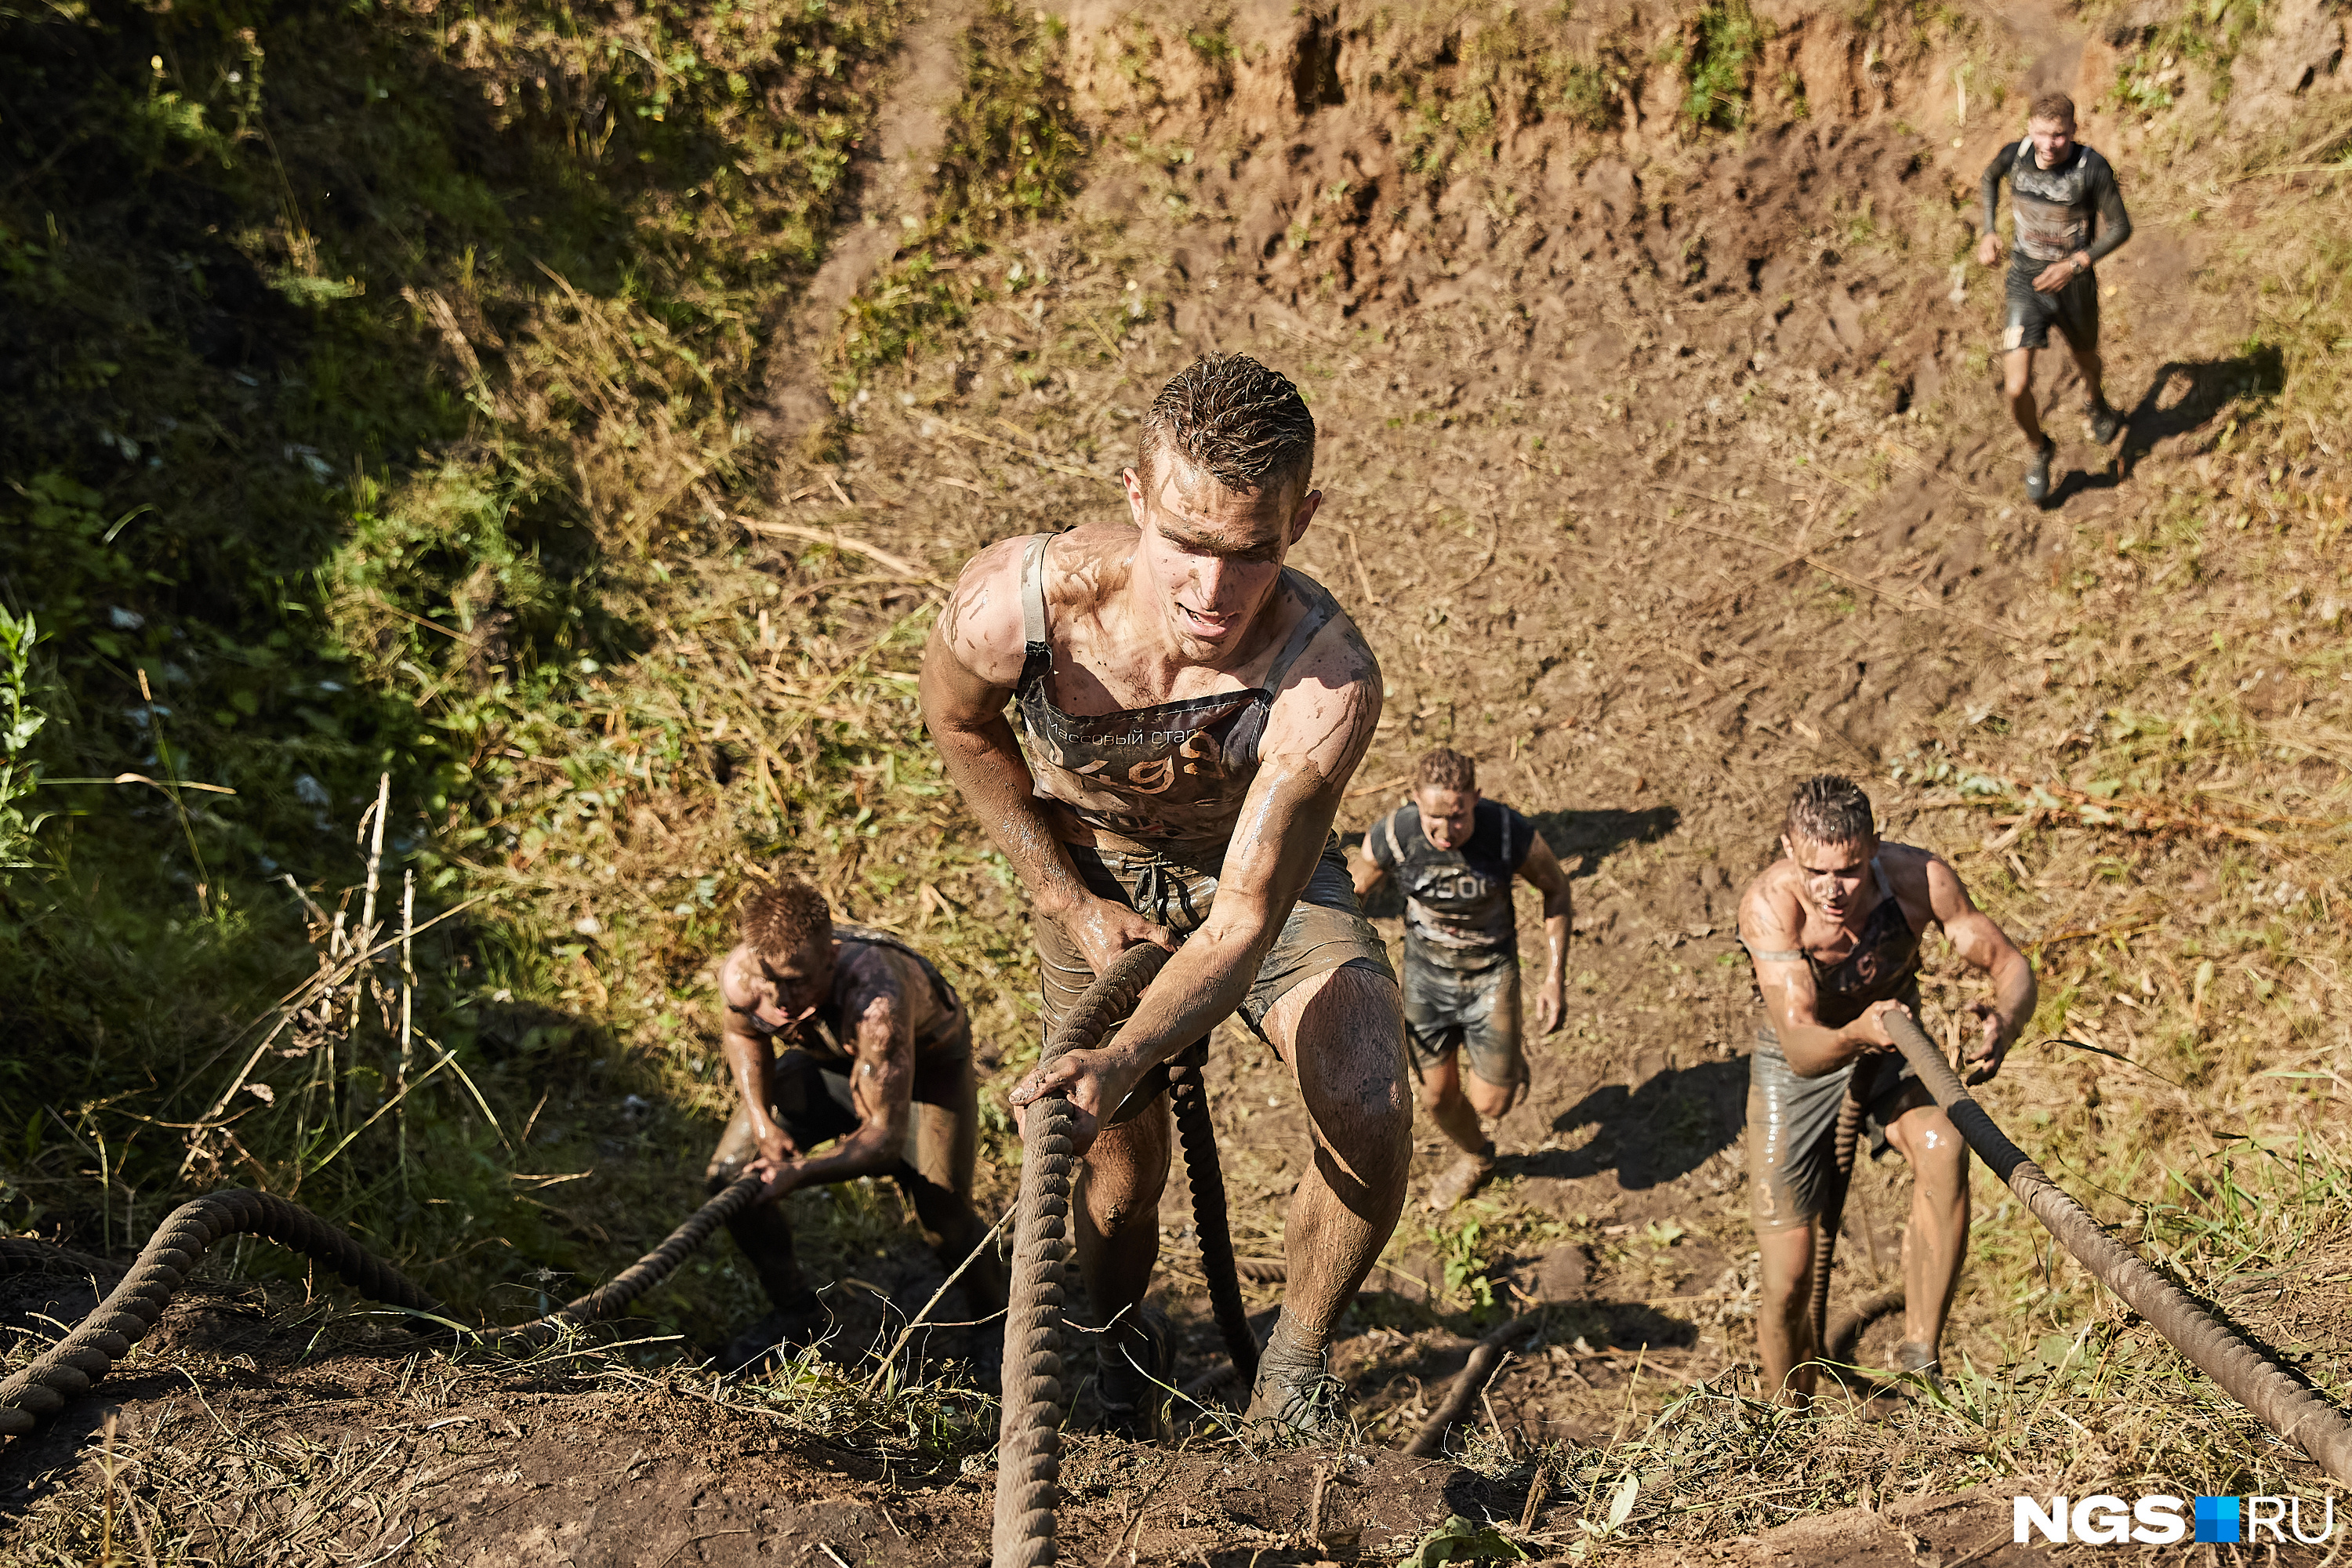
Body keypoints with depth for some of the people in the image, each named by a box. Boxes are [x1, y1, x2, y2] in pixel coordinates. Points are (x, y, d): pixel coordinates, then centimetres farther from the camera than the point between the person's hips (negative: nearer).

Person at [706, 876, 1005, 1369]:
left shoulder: (874, 999, -47)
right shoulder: (739, 975, -31)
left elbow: (886, 1136, -40)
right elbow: (741, 1031, -3)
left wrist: (798, 1173, -47)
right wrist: (760, 1119, -14)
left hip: (926, 1064, -5)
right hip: (826, 1058, 5)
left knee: (947, 1221, -13)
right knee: (730, 1177, -4)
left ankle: (998, 1321, 20)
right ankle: (797, 1312, 20)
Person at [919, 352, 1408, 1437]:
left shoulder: (1326, 684, -39)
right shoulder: (1014, 605, -35)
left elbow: (1242, 922, -36)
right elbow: (959, 724, -9)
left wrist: (1122, 1059, -53)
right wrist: (1072, 906, -10)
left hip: (1270, 875, -1)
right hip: (1096, 879, 1)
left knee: (1371, 1113, -24)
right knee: (1120, 1171, 5)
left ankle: (1292, 1378, 3)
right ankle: (1121, 1356, 39)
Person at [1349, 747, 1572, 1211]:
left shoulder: (1511, 834, -30)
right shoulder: (1390, 838, -28)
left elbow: (1555, 886, -9)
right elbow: (1348, 892, -6)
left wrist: (1555, 979, -10)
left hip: (1491, 974, -1)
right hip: (1426, 973, 2)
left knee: (1489, 1104, -3)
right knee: (1439, 1097, 13)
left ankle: (1509, 1064, 34)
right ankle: (1476, 1160, 47)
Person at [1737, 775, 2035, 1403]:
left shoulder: (1918, 878, -27)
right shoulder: (1769, 904, -34)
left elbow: (2009, 962, -17)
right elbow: (1801, 1047, -39)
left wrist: (2005, 1021, -41)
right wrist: (1855, 1036, -62)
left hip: (1892, 1053, 1)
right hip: (1797, 1066, -1)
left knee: (1944, 1149, -33)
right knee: (1788, 1285, -1)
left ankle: (1920, 1357, -19)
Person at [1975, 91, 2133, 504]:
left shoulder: (2093, 168, -24)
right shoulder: (2014, 156, -15)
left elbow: (2121, 227, -14)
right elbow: (1990, 177, 11)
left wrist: (2076, 264, -27)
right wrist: (1989, 232, 0)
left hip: (2074, 284, -1)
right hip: (2025, 283, 1)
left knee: (2085, 358, 28)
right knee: (2018, 389, -10)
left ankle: (2095, 403, 67)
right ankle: (2040, 451, 22)